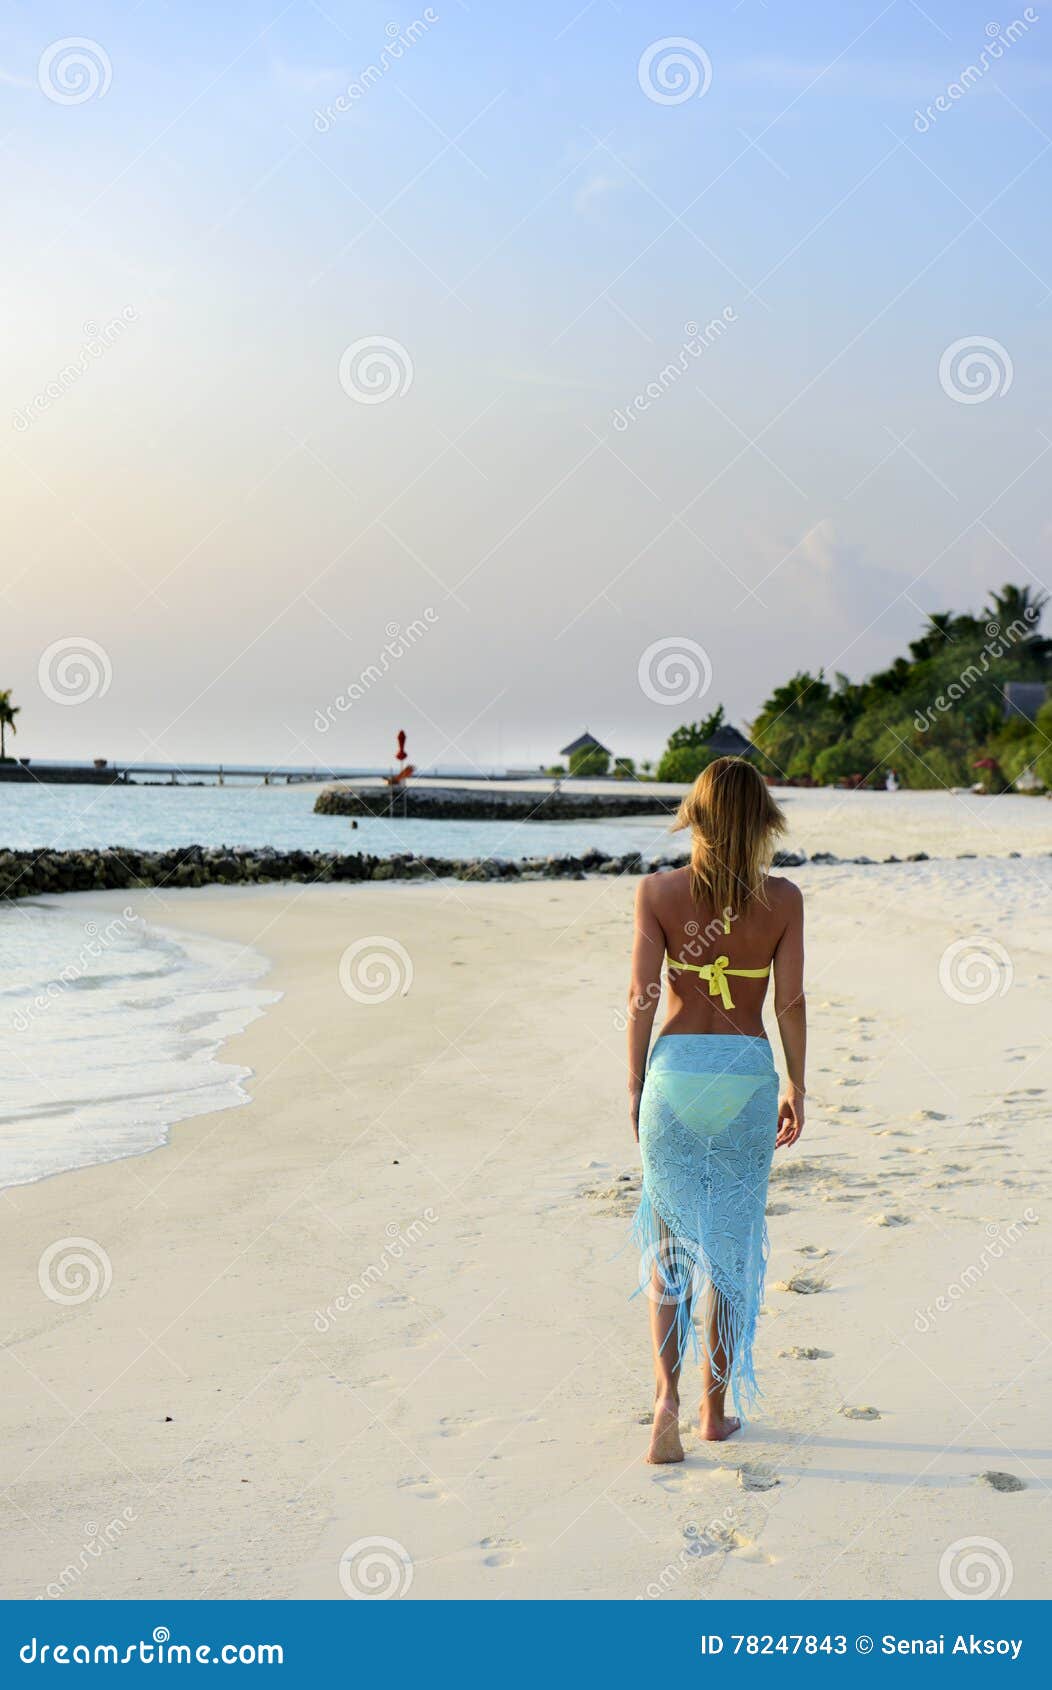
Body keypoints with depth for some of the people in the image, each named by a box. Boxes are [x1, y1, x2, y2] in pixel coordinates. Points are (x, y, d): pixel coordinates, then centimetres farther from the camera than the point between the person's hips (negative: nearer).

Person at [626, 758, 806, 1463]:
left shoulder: (658, 891, -5)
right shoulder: (783, 898, -4)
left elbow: (642, 996, -6)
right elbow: (791, 1002, -2)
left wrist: (635, 1082, 5)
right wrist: (796, 1087, 10)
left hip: (675, 1069, 0)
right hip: (749, 1073, 0)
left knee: (668, 1238, 12)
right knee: (731, 1243, 13)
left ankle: (667, 1391, -3)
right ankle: (717, 1406, 22)